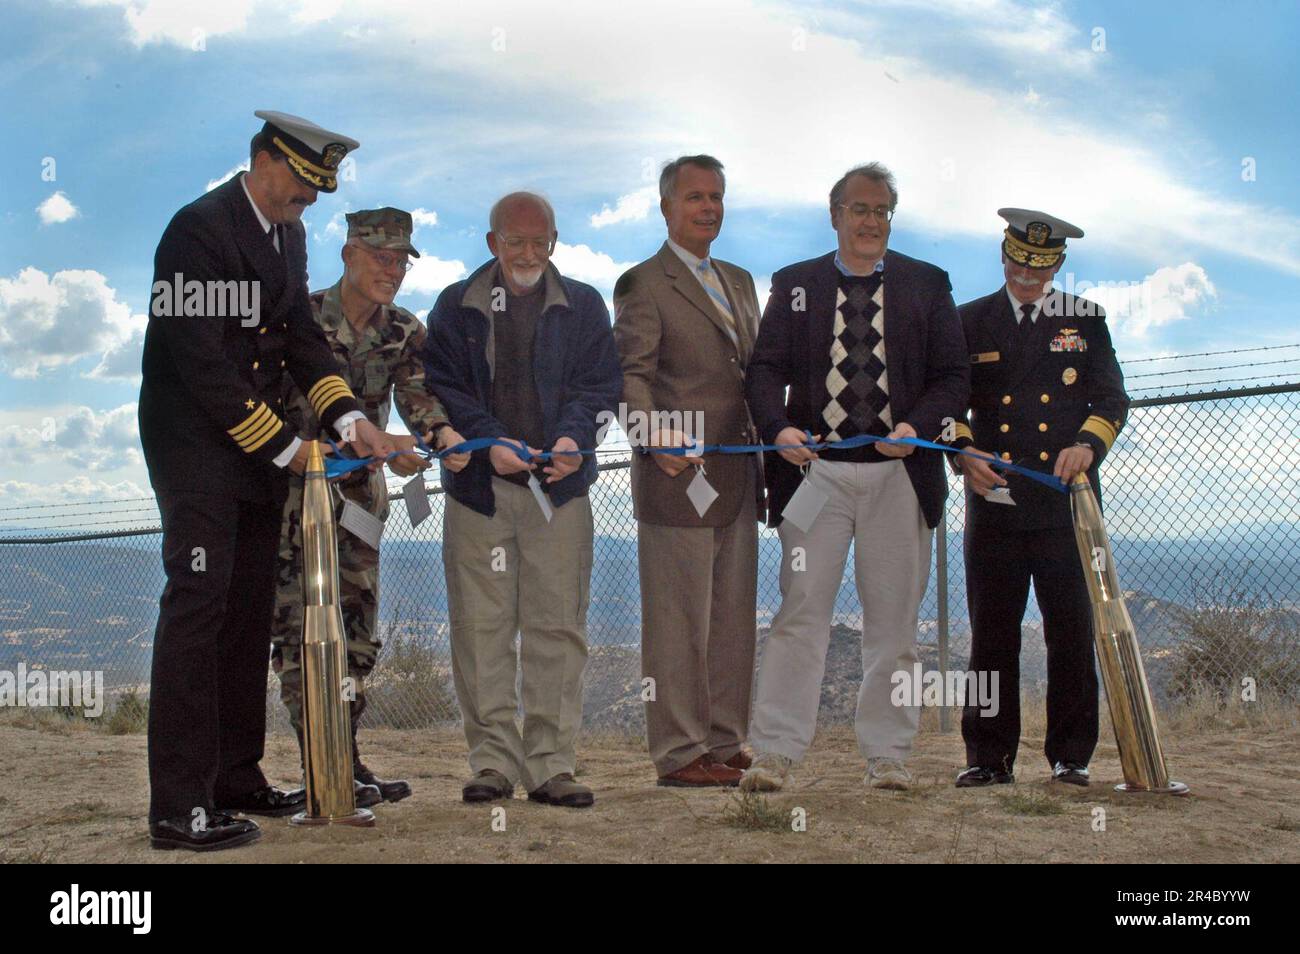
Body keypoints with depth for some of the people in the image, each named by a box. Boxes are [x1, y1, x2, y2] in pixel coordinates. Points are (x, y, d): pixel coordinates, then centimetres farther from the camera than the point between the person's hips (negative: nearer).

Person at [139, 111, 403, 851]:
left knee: (249, 612, 11)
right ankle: (178, 808, -6)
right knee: (198, 606, -10)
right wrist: (285, 447, -15)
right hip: (196, 446, -9)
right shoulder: (200, 229, -15)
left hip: (258, 450, 9)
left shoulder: (288, 235, 13)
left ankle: (236, 779, 20)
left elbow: (302, 335, 12)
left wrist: (349, 418, -3)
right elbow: (199, 360, -19)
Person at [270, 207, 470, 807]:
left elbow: (416, 392, -12)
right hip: (296, 487, -5)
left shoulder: (405, 332, 4)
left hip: (359, 489, 5)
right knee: (300, 624, -8)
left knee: (356, 625, 7)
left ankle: (346, 762, 15)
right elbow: (313, 407, -21)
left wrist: (442, 431, -35)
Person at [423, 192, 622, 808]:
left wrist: (572, 438, -14)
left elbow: (599, 383, 6)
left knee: (557, 627, -2)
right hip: (479, 487, 0)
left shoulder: (583, 306, 13)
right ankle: (493, 761, 8)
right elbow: (441, 386, 3)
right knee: (481, 628, -1)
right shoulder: (456, 306, 11)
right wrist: (491, 443, -12)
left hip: (560, 486, 0)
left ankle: (550, 764, 4)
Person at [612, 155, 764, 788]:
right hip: (678, 478, -7)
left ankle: (725, 743, 21)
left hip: (738, 482, 8)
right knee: (678, 623, -2)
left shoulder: (740, 282, 19)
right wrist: (656, 436, -30)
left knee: (733, 620, 12)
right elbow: (631, 375, -13)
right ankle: (679, 753, 5)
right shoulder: (643, 284, -4)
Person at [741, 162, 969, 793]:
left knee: (893, 619, 6)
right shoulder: (794, 284, 10)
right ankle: (774, 753, -1)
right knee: (801, 610, -4)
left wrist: (917, 426, -13)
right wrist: (778, 429, -16)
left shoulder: (927, 285, 10)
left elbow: (953, 377, 6)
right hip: (816, 467, -1)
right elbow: (765, 368, 3)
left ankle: (887, 755, 15)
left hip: (900, 471, 1)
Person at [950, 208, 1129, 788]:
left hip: (1065, 500, 0)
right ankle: (989, 756, 8)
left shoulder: (1084, 320, 13)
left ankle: (1070, 756, 9)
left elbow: (1112, 399, 9)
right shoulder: (970, 322, 12)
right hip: (994, 500, 0)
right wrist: (964, 453, -12)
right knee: (991, 632, 1)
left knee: (1072, 630, -1)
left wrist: (1087, 445, -11)